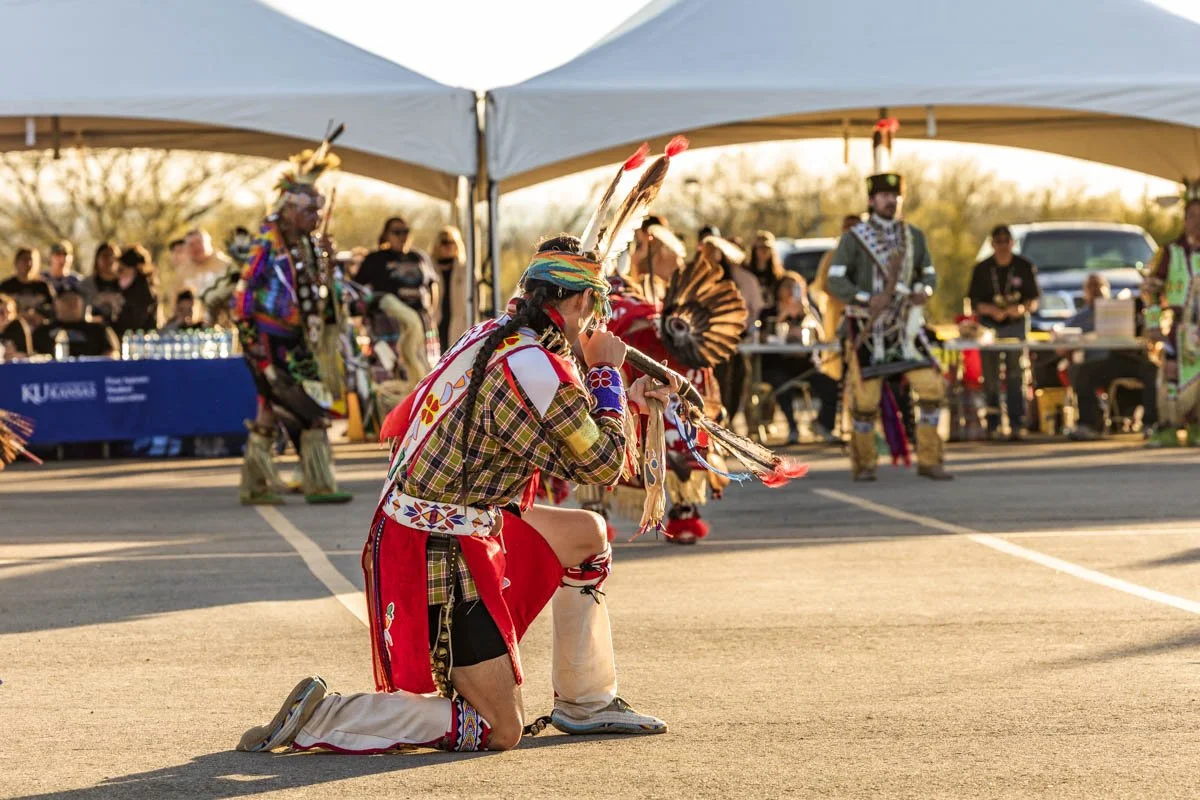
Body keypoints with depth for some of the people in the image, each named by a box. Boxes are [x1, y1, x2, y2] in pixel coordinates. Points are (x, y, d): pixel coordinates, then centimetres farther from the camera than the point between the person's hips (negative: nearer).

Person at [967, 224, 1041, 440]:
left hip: (1016, 325, -1)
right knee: (990, 377, -1)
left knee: (1016, 376, -10)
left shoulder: (1025, 267, 2)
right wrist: (992, 310, -17)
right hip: (989, 326, 1)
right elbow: (974, 302, 2)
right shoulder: (982, 269, 3)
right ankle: (992, 425, 6)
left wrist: (1021, 308, -18)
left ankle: (1016, 425, -12)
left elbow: (1034, 301, 4)